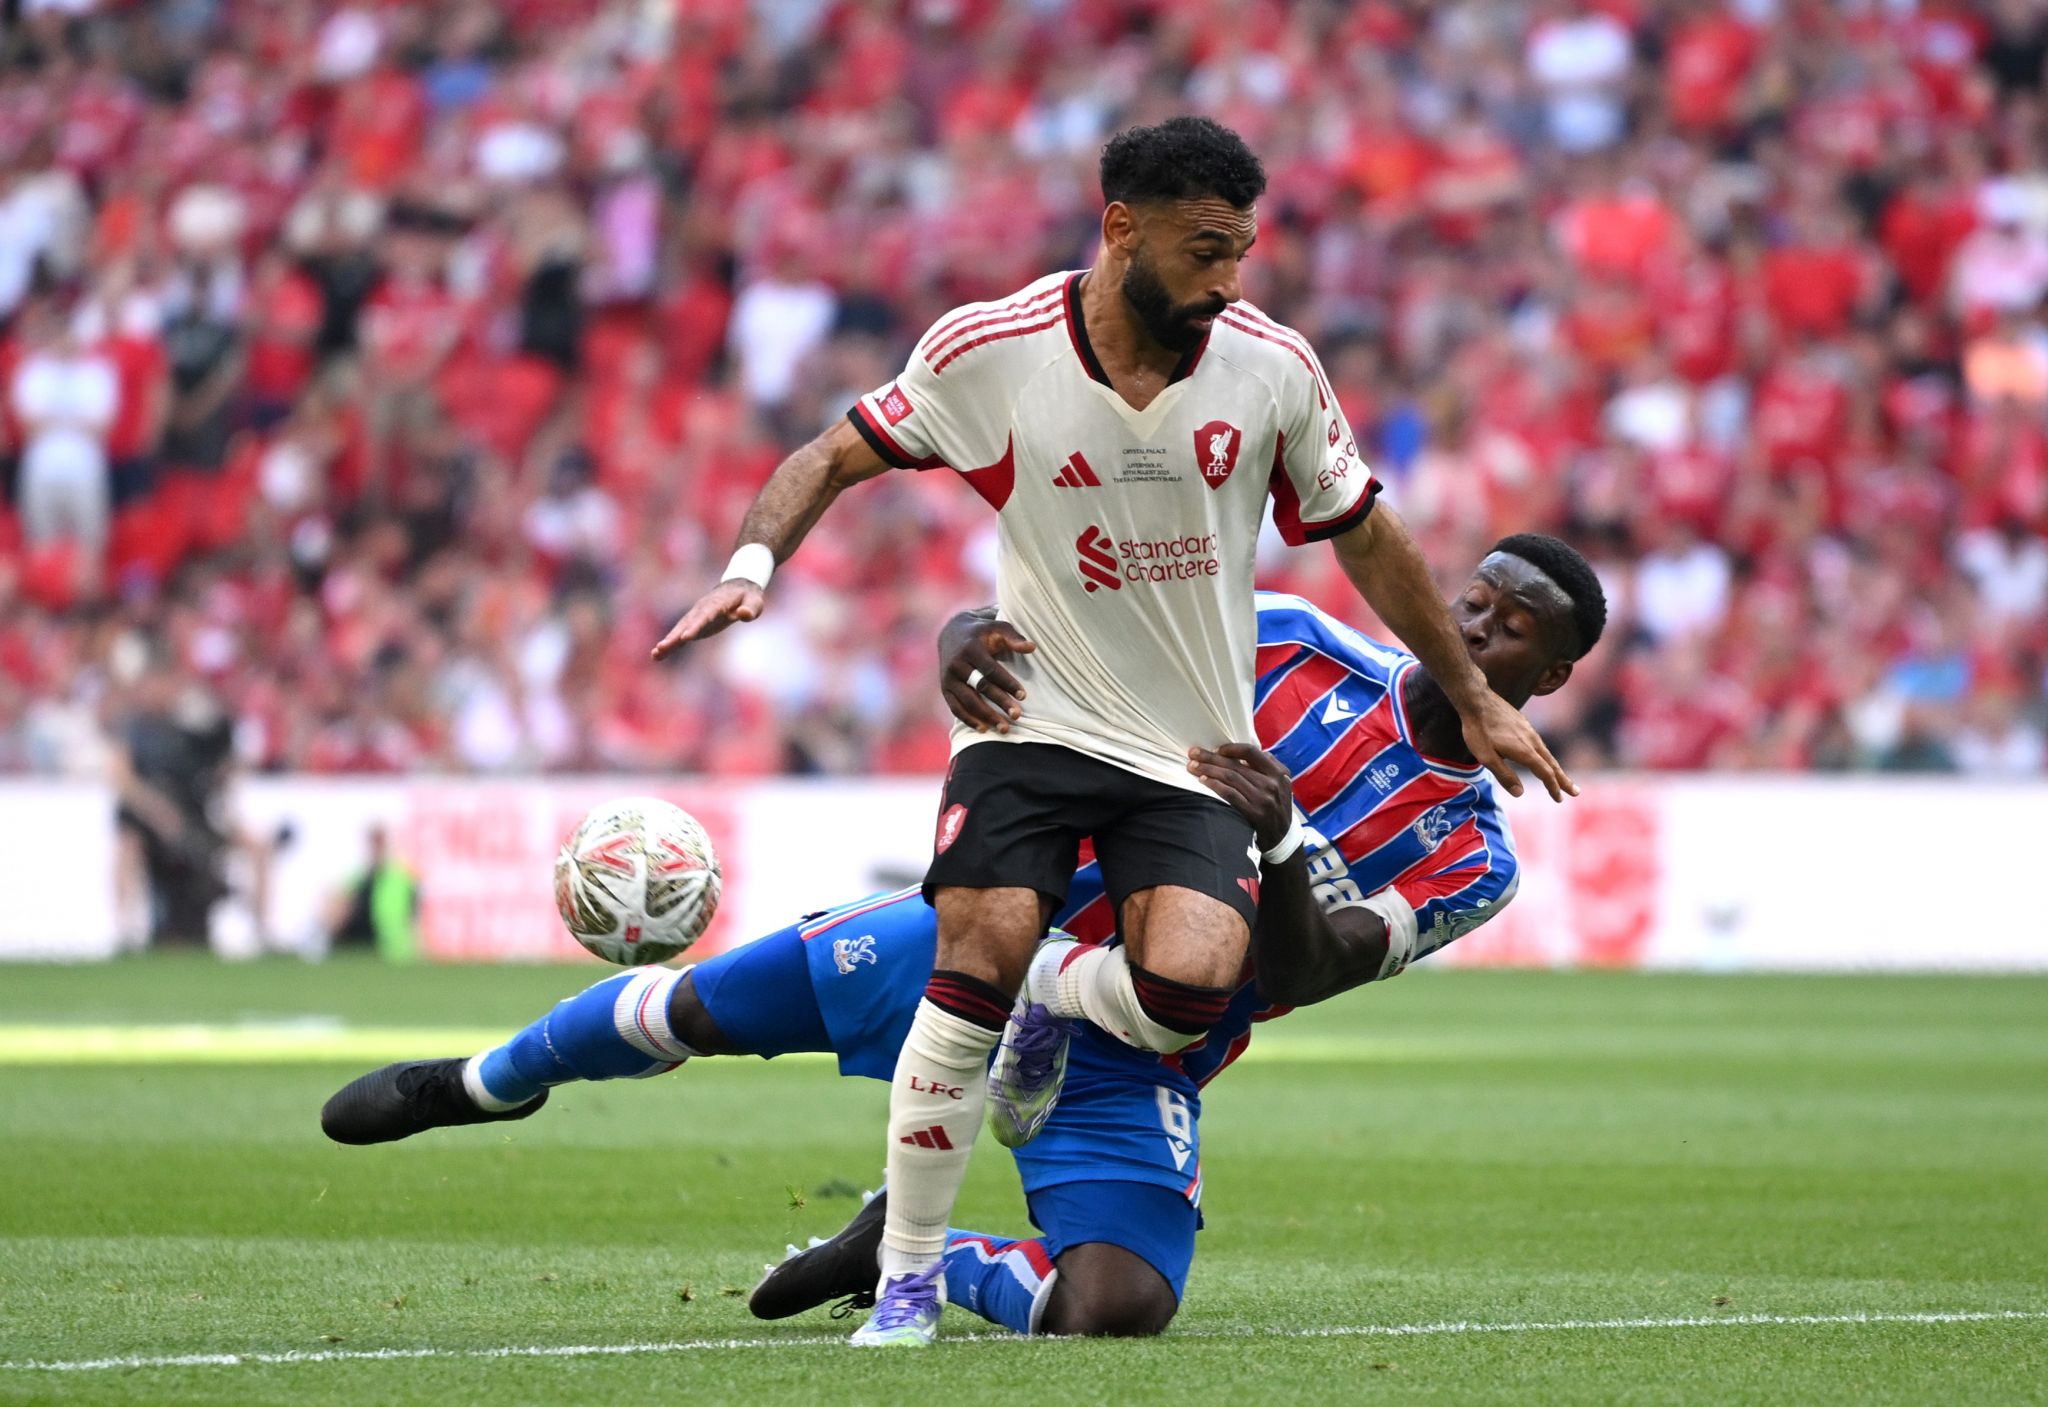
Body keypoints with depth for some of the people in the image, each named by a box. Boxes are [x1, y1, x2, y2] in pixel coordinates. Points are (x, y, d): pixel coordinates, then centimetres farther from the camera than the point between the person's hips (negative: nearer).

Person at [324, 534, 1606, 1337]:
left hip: (1131, 1065, -1)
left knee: (1117, 1313, -25)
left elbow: (1302, 972, -18)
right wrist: (972, 647, -27)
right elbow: (1044, 638, -3)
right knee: (693, 1008, -1)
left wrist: (1278, 842, -38)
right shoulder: (1298, 644, -1)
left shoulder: (1472, 858, -4)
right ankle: (486, 1083, 32)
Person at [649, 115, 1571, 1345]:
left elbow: (1366, 538, 9)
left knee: (1192, 983, -23)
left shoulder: (1273, 368, -6)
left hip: (1194, 754, 1)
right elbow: (835, 460, 2)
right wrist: (752, 567, -17)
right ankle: (909, 1274, -5)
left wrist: (1475, 699, 15)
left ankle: (1047, 1024, 15)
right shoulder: (991, 351, -11)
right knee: (981, 954, -22)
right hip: (1034, 715, -1)